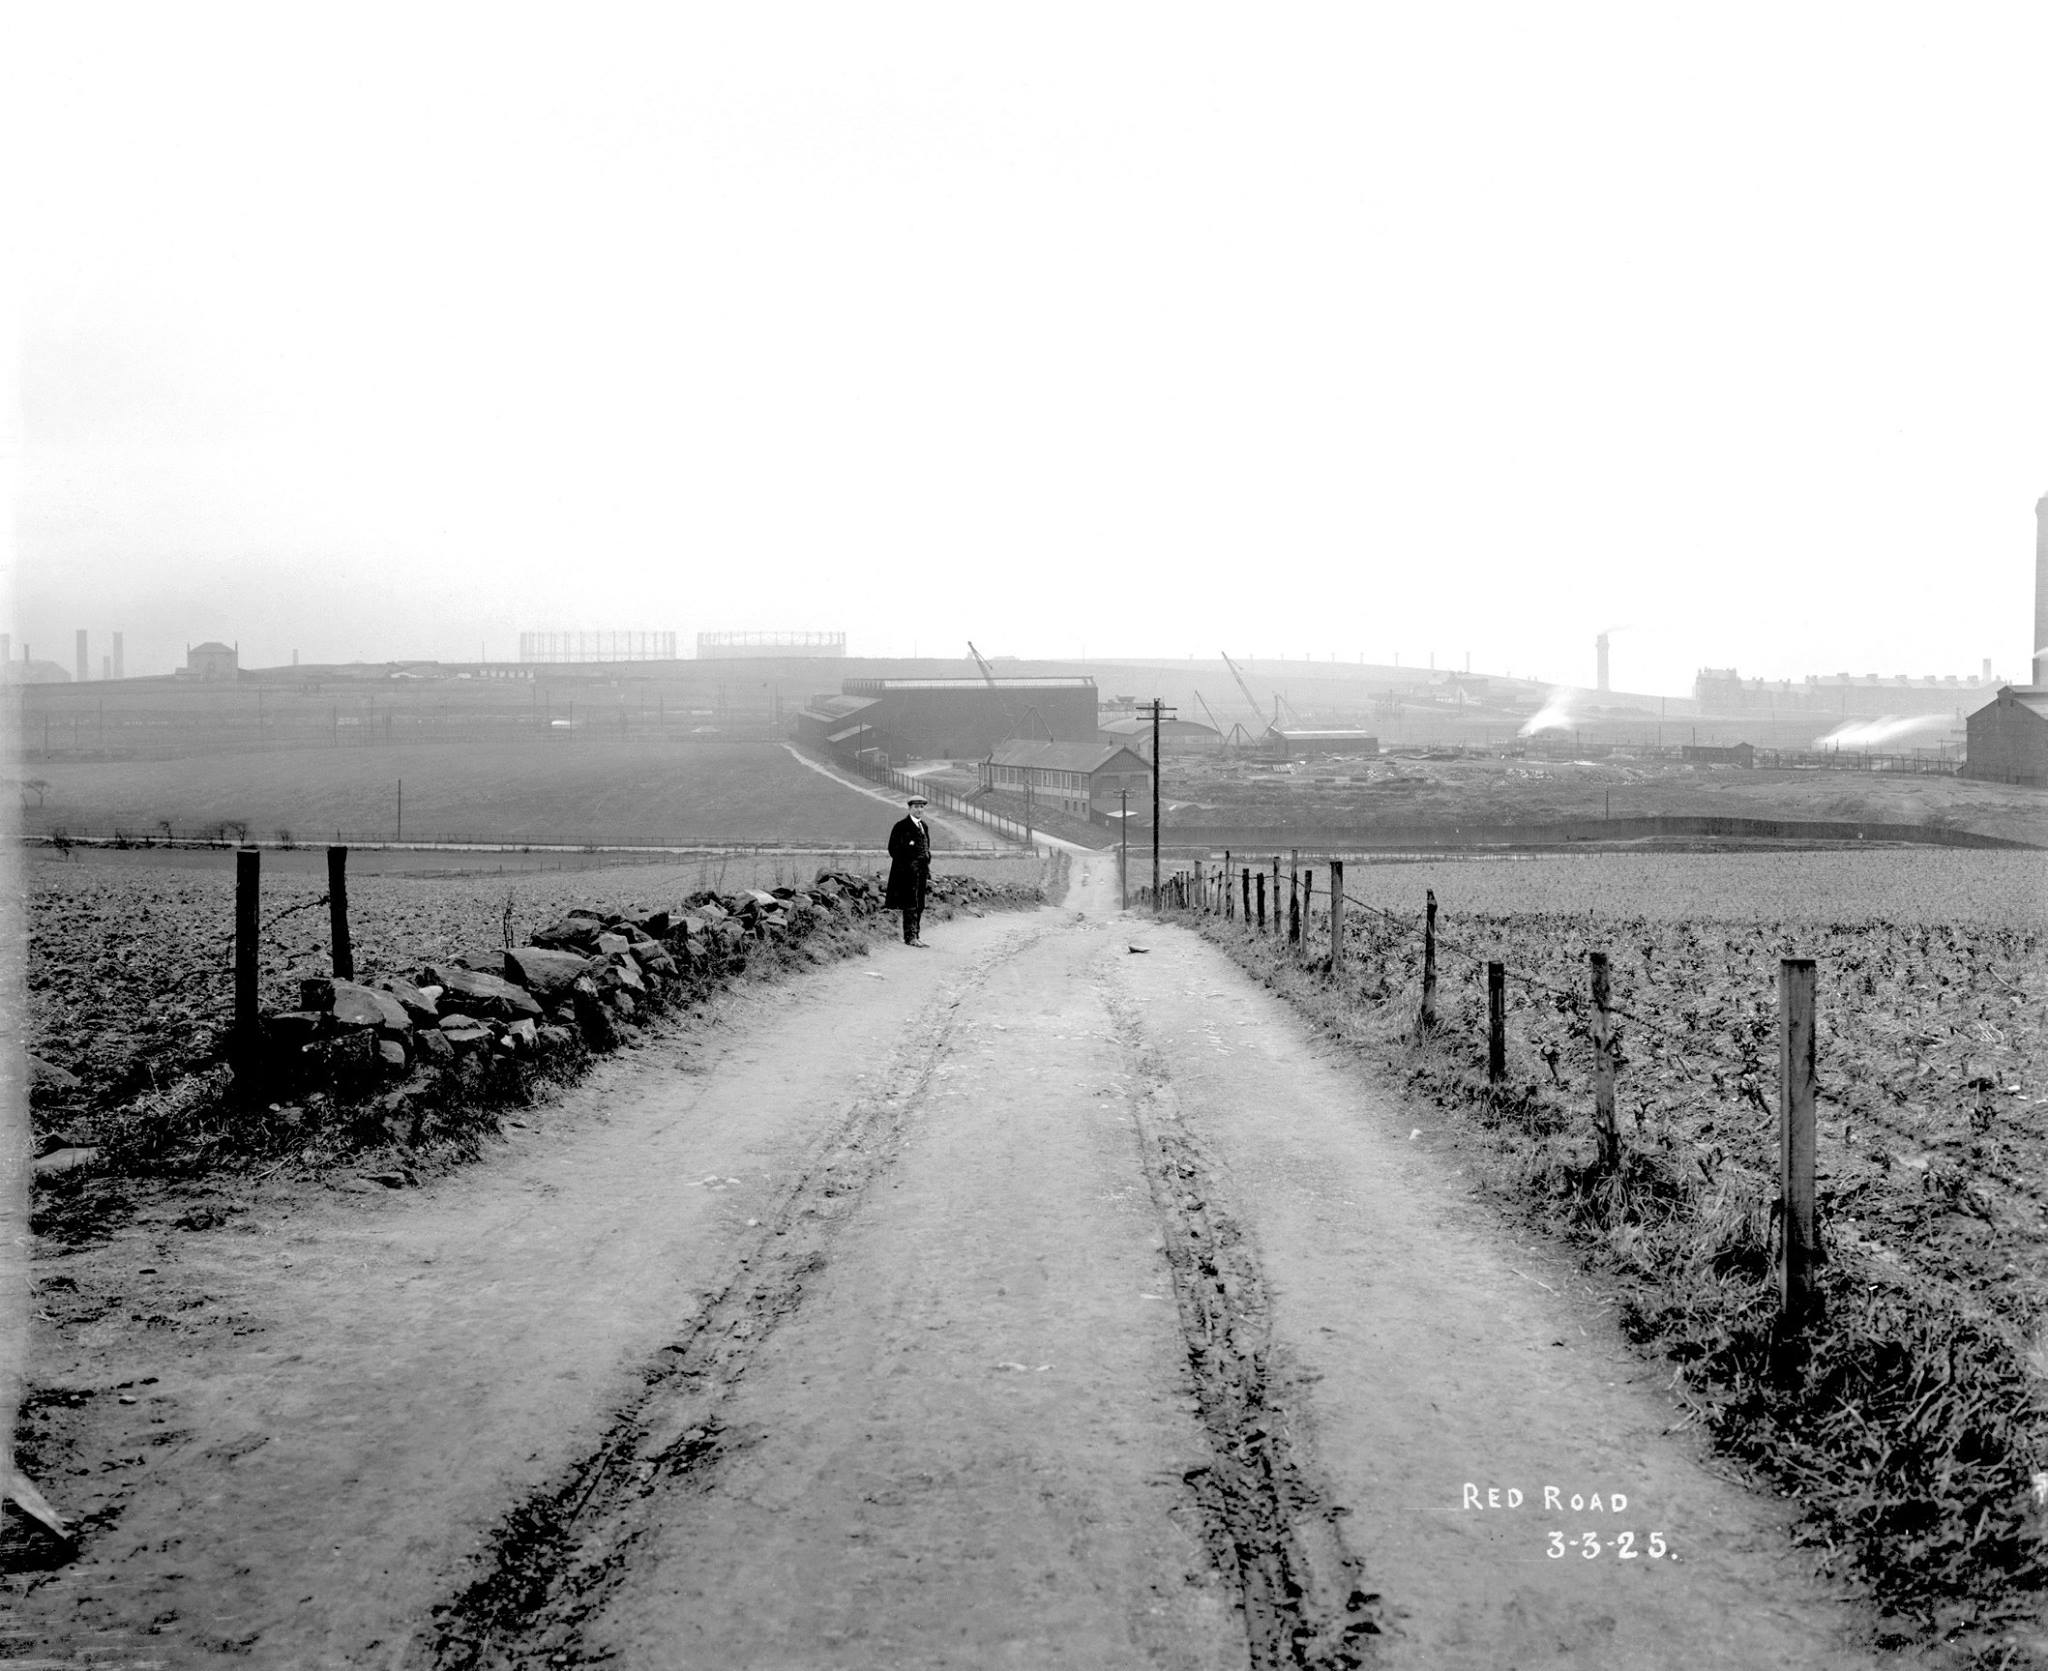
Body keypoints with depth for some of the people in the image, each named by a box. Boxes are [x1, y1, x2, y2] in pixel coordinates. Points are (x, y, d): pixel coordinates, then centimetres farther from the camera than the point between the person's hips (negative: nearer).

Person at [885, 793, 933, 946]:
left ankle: (916, 936, 14)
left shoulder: (924, 826, 17)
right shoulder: (901, 826, -6)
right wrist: (905, 866, -12)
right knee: (910, 905, -9)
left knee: (919, 905, 8)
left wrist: (927, 867, 14)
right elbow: (893, 848, -8)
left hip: (922, 870, 7)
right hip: (908, 870, -7)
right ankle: (910, 937, -8)